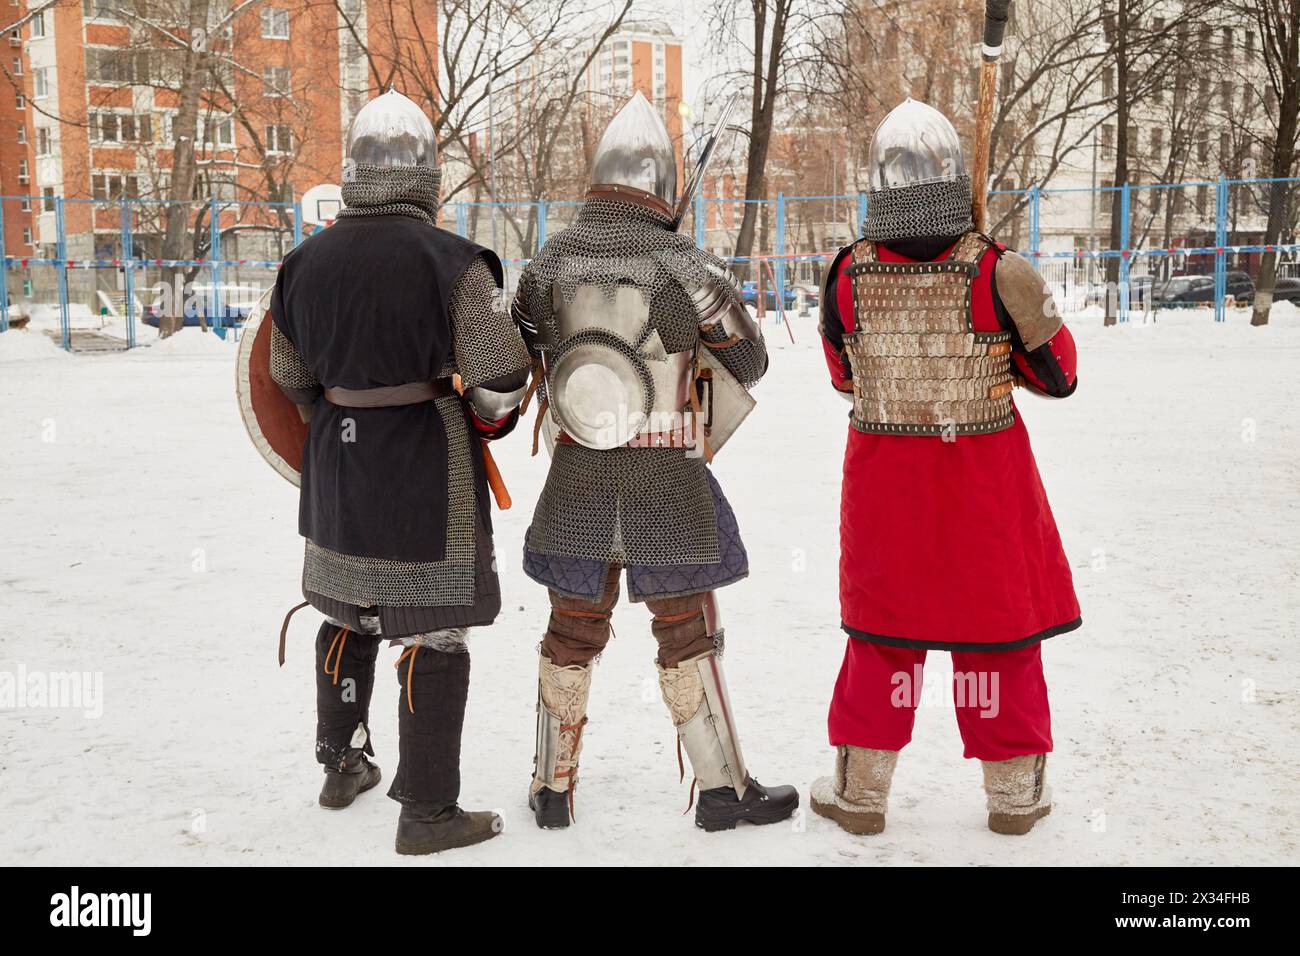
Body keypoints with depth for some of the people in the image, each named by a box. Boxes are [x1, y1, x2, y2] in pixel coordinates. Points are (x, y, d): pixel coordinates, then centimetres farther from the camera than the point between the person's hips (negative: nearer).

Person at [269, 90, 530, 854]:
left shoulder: (306, 262, 1)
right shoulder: (451, 261, -16)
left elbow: (291, 379, 10)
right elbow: (501, 377, -16)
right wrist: (487, 422, 5)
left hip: (338, 467, 6)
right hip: (427, 471, -6)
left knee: (348, 613, 22)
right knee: (433, 634, 2)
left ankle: (341, 767, 37)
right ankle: (427, 811, 8)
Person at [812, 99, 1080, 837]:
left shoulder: (850, 274, -10)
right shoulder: (997, 272, -17)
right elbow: (1059, 376, -5)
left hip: (885, 477, 2)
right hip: (985, 481, -1)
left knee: (882, 626, 15)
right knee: (998, 624, 13)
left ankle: (862, 790, 22)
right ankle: (1014, 793, 25)